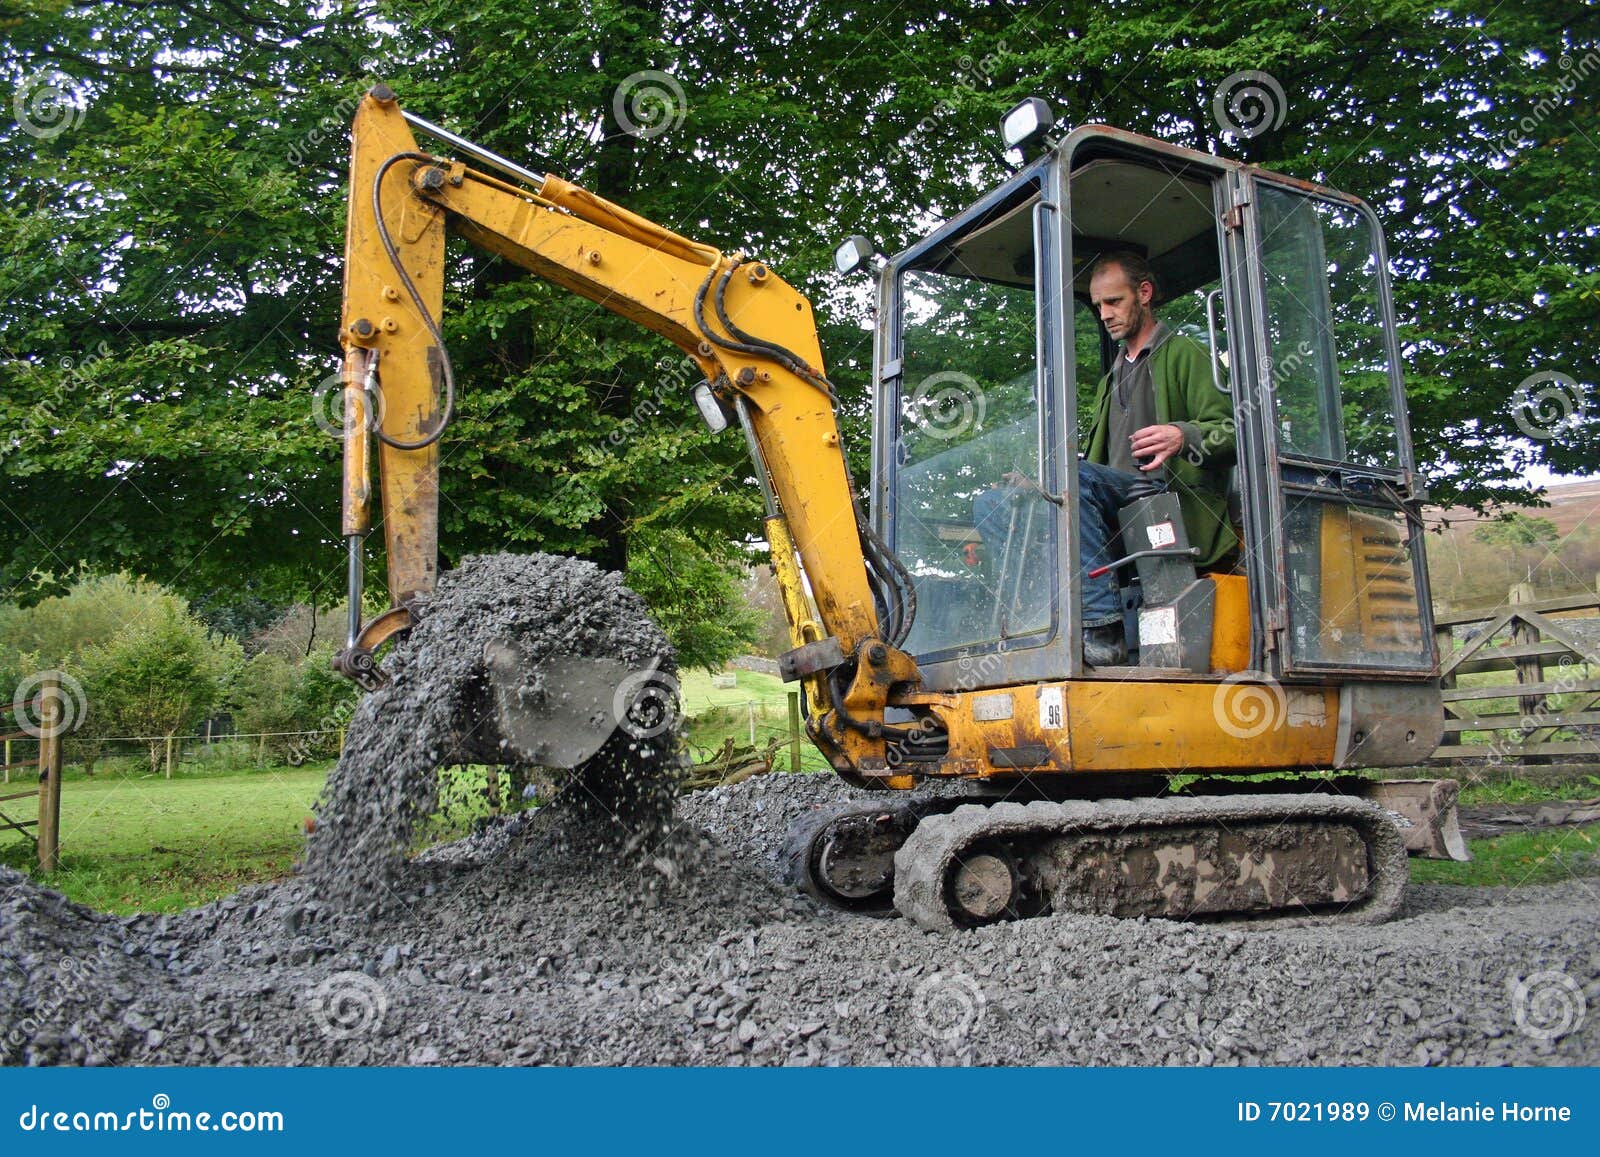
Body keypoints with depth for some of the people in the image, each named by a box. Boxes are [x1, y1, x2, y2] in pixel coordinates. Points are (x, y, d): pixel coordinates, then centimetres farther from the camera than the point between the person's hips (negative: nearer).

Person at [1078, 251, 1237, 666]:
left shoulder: (1183, 354, 10)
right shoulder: (1111, 380, 32)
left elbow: (1230, 436, -3)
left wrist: (1185, 436, -26)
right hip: (1119, 513, 6)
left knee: (1075, 476, -33)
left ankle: (1101, 625, -38)